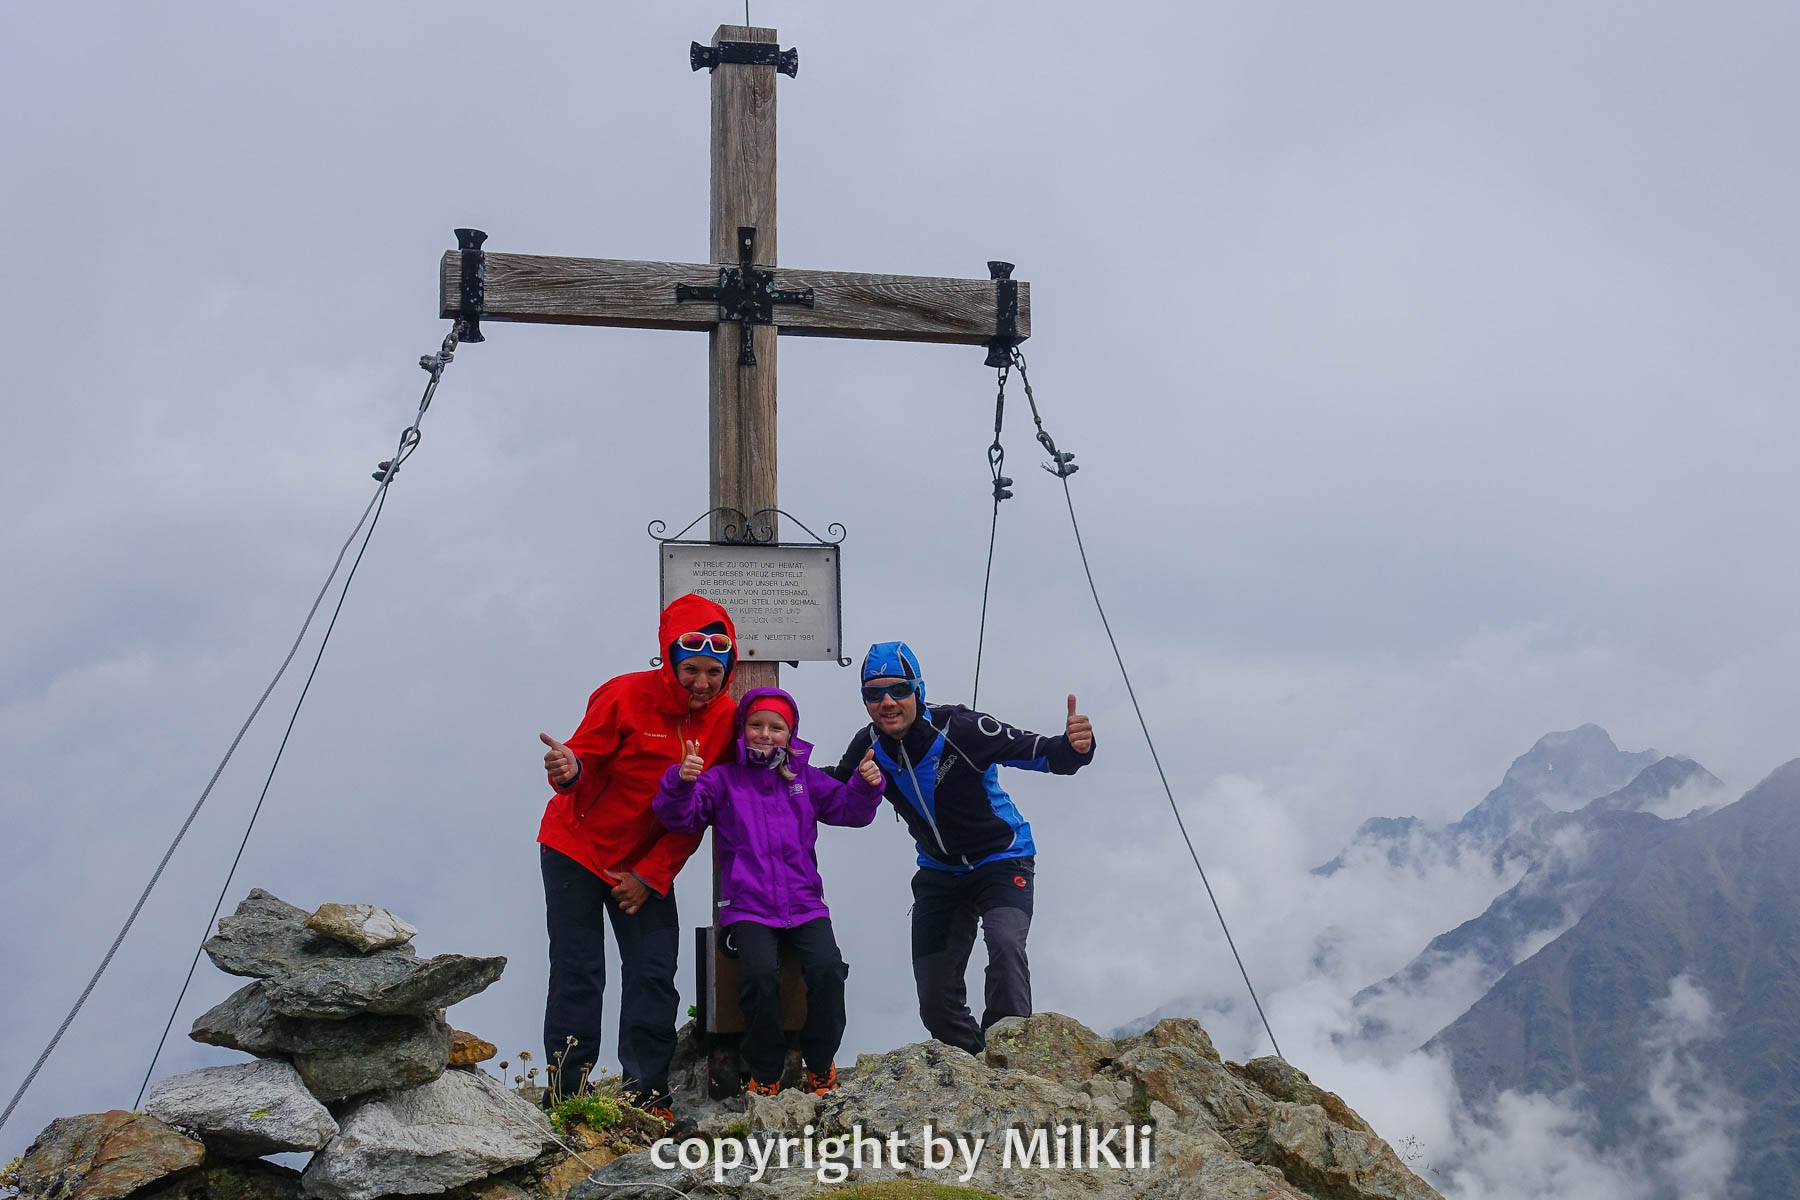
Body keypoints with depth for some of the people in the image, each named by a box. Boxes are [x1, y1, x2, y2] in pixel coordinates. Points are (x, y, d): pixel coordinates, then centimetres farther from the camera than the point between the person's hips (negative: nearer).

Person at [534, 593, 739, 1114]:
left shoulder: (723, 717, -7)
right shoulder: (625, 696, -19)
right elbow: (585, 765, -15)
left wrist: (651, 875, -8)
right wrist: (569, 772, -40)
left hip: (648, 864, 4)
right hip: (577, 850, -4)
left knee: (654, 975, -2)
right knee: (578, 976, -4)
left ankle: (646, 1096, 5)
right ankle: (565, 1098, 2)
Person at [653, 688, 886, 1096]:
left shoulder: (805, 778, 15)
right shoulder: (723, 779, 7)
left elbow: (849, 809, 11)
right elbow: (680, 817, -3)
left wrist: (866, 785, -10)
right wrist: (681, 782, -23)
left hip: (804, 904, 2)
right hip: (748, 907, -2)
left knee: (827, 968, -24)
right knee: (760, 972, -29)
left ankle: (820, 1065, -1)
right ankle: (765, 1073, -7)